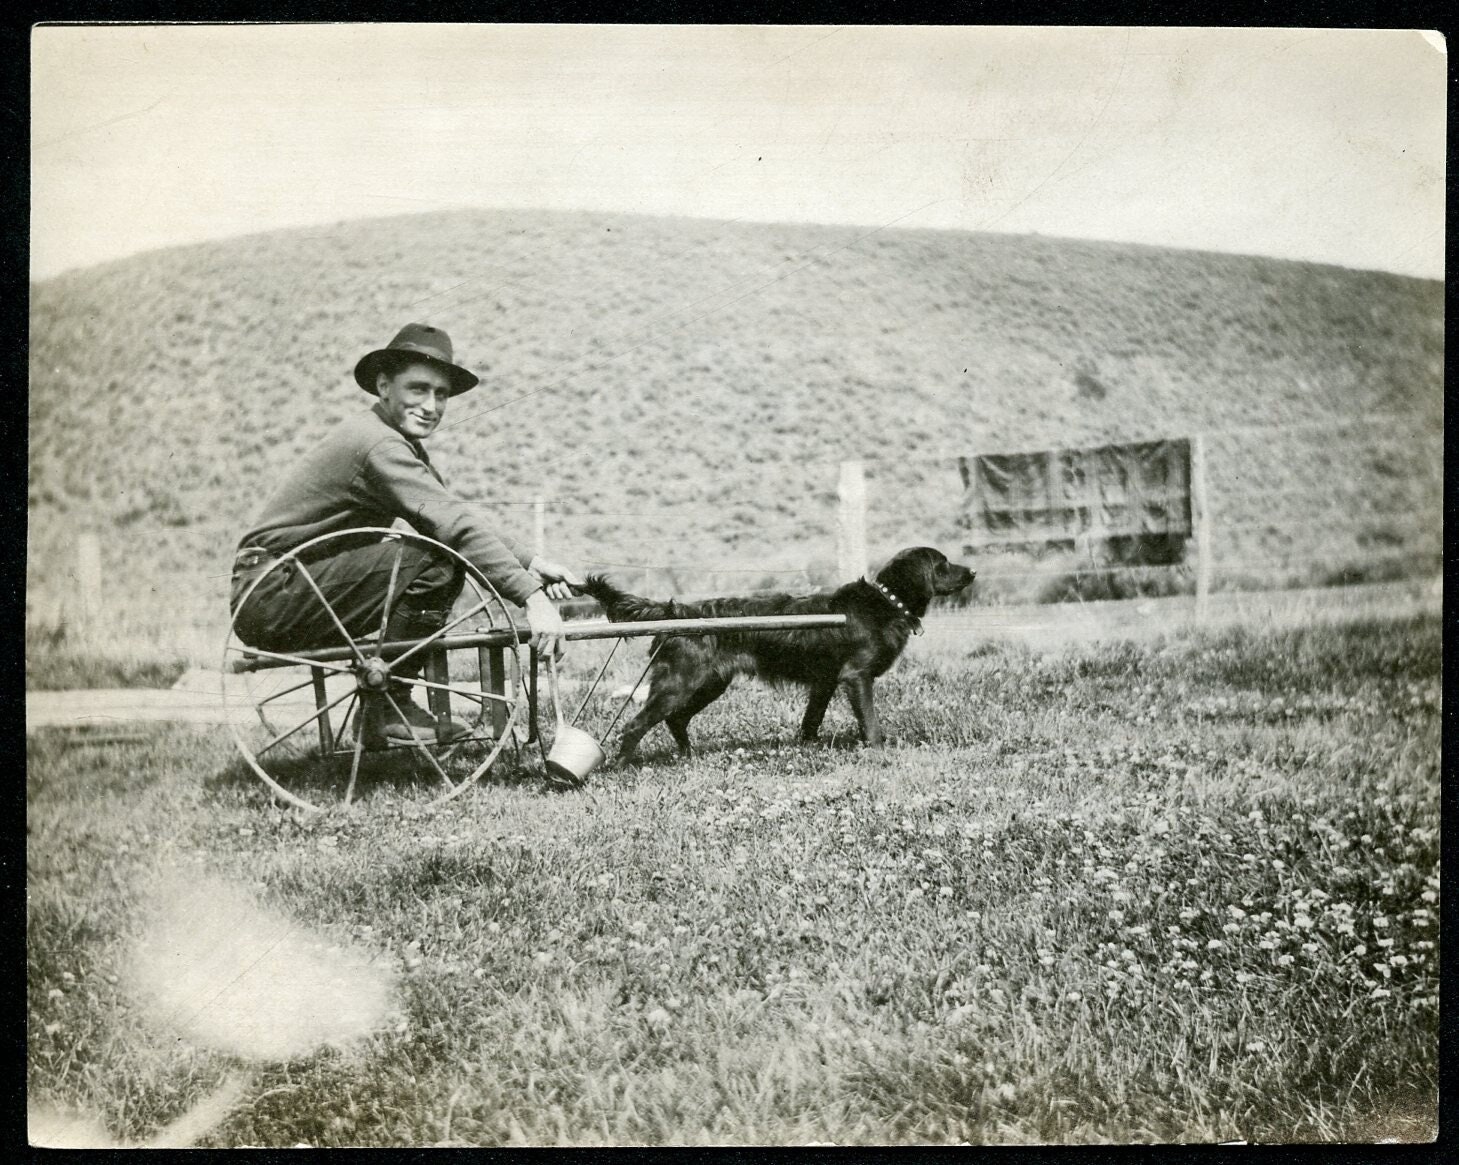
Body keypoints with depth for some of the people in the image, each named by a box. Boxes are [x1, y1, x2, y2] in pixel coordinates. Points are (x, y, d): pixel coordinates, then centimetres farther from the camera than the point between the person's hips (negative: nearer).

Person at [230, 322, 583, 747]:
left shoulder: (400, 442, 12)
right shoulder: (378, 445, -20)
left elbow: (457, 517, 11)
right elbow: (456, 525, -28)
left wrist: (531, 562, -2)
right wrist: (532, 596, -32)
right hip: (269, 598, -10)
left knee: (449, 562, 7)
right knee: (433, 560, -21)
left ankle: (383, 706, 9)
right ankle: (386, 707, -12)